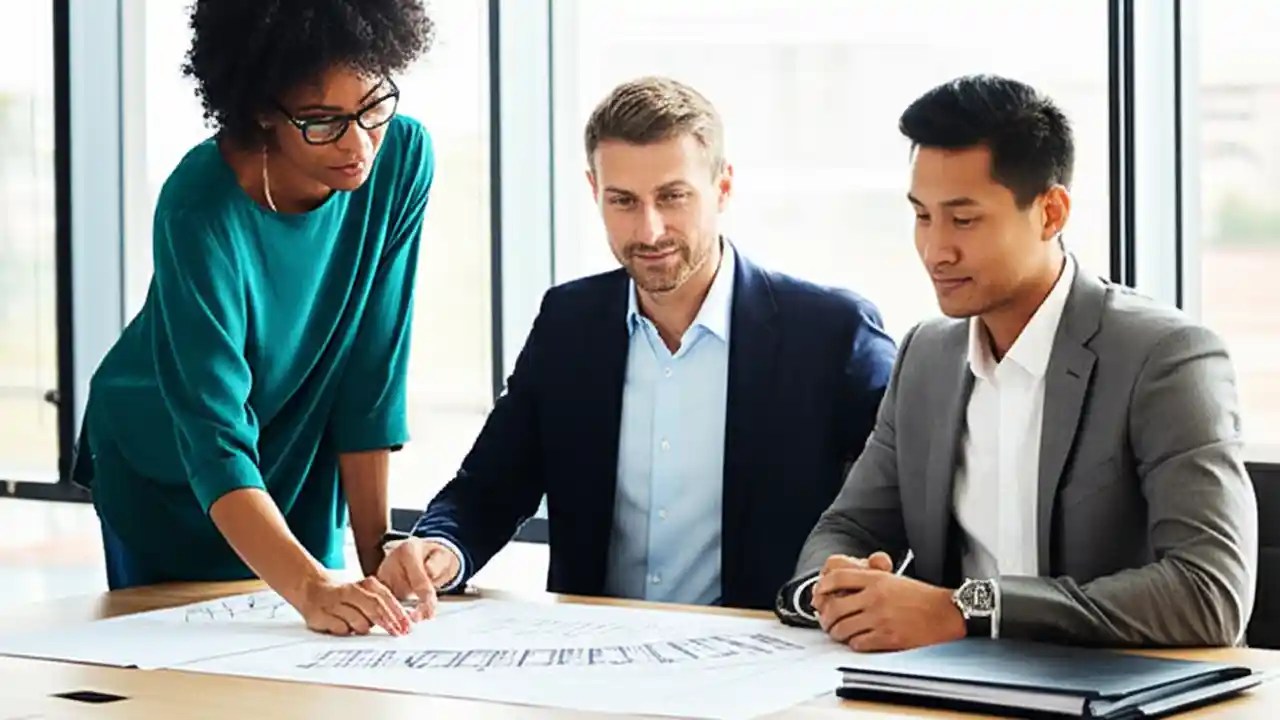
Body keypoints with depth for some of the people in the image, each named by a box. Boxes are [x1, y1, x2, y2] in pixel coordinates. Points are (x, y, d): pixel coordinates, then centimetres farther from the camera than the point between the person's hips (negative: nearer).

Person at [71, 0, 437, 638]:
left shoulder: (403, 157, -22)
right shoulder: (199, 210, -33)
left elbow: (371, 381, -16)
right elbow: (215, 442, -39)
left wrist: (375, 555, -18)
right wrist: (312, 588, -53)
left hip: (302, 464, 3)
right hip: (166, 473, -3)